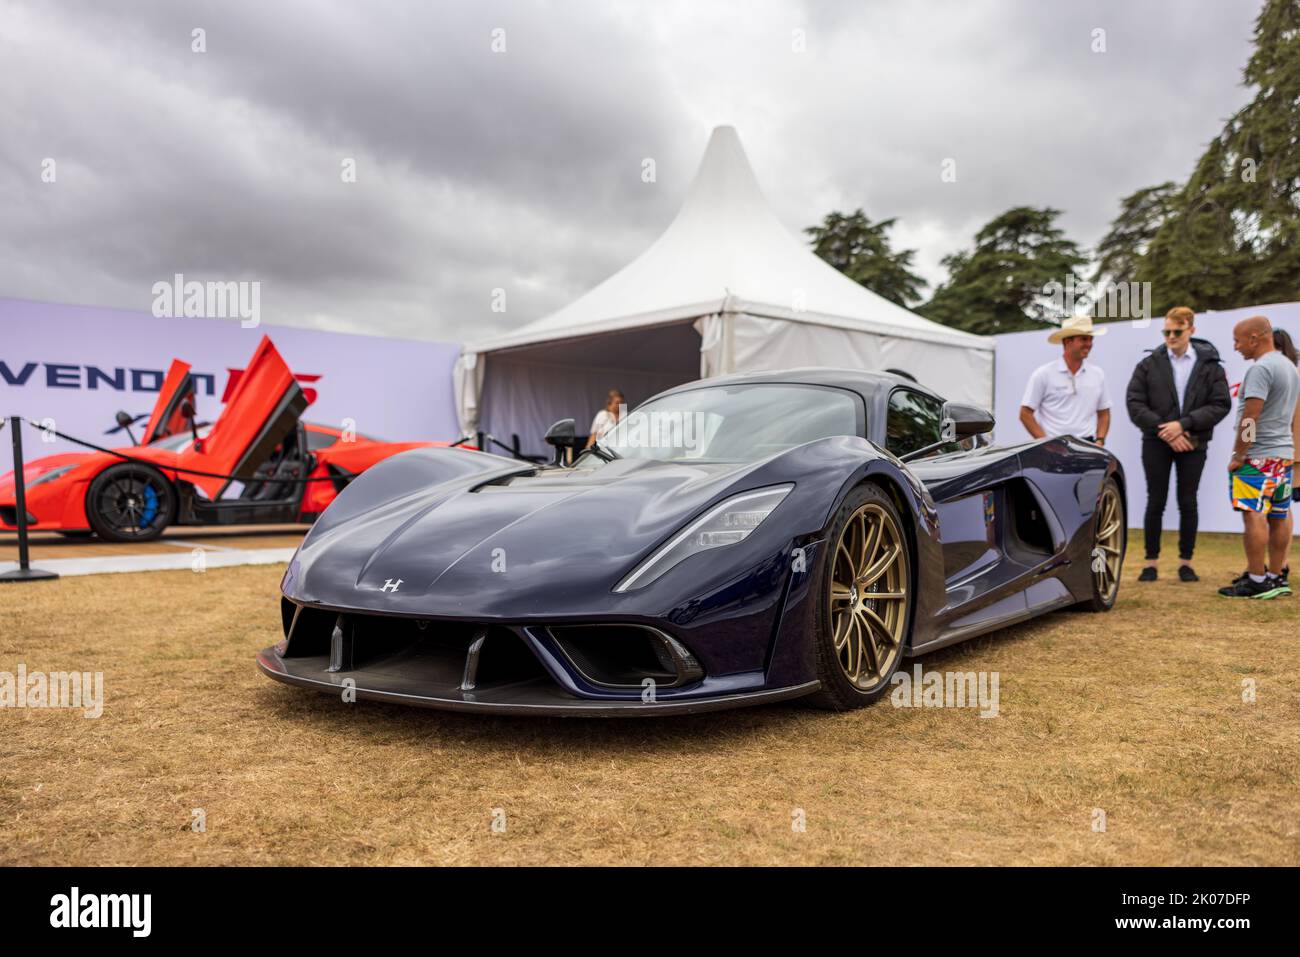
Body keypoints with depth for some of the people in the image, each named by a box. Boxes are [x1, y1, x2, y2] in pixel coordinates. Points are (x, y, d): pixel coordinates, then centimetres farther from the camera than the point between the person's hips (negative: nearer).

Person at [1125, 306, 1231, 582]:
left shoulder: (1210, 365, 2)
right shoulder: (1149, 364, 3)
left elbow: (1221, 405, -4)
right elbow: (1135, 404, -3)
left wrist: (1183, 424, -15)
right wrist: (1164, 431, -13)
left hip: (1193, 445, 0)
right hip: (1156, 444, 0)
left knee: (1188, 503, 5)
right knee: (1156, 502, 4)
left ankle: (1186, 562, 16)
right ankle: (1151, 562, 12)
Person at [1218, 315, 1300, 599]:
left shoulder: (1260, 369, -15)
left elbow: (1250, 418, -20)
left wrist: (1238, 454, -15)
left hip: (1259, 457, -10)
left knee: (1254, 516, -9)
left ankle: (1256, 581, -9)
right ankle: (1276, 577, 16)